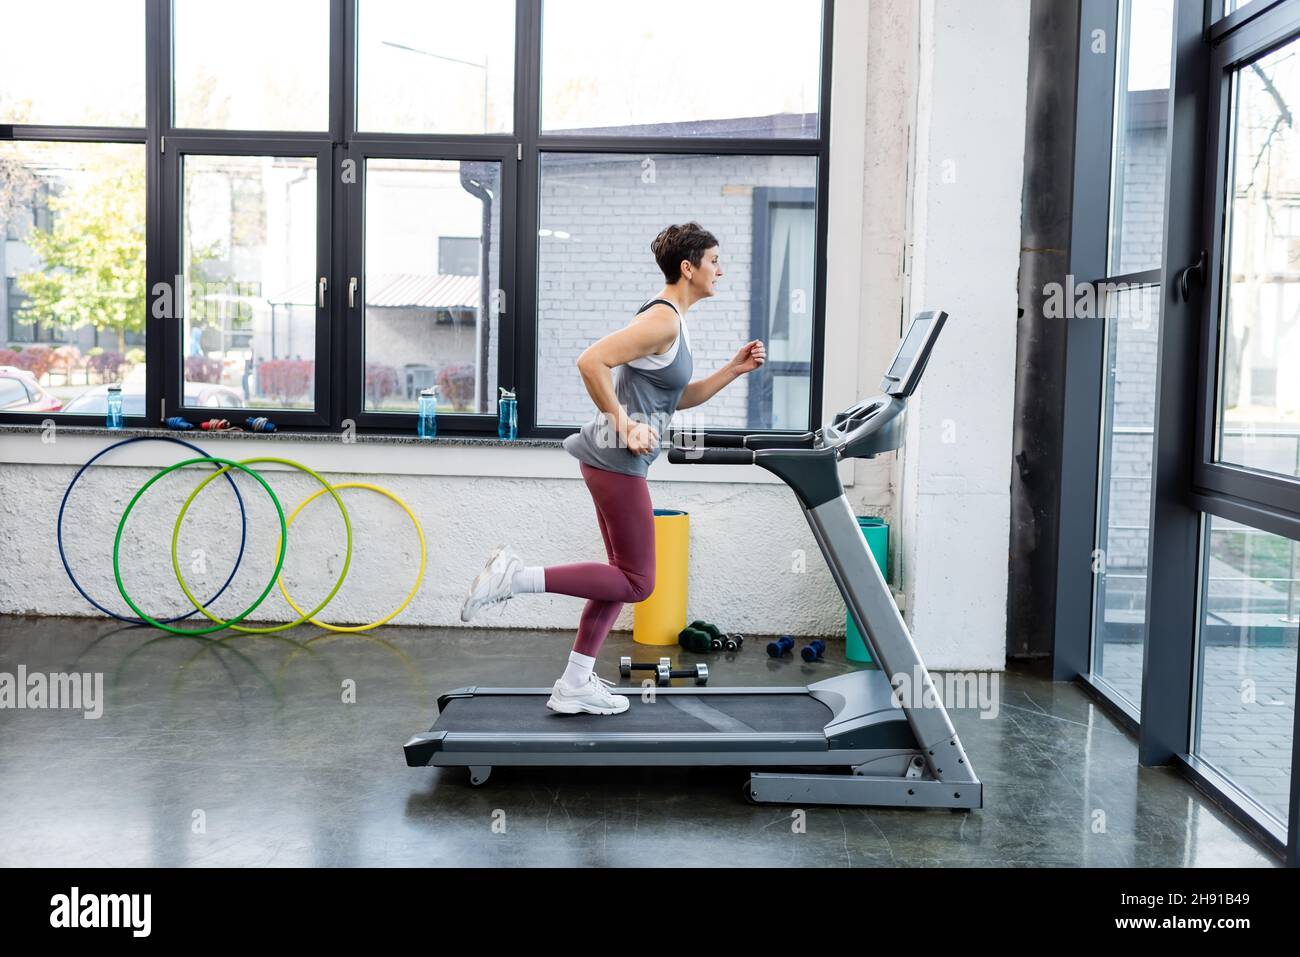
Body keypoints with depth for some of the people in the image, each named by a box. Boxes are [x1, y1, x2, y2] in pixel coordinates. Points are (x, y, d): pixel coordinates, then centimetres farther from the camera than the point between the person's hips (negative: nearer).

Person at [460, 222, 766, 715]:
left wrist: (733, 370, 14)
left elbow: (678, 399, 23)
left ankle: (575, 686, 18)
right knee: (636, 582, -3)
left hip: (616, 459, 10)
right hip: (616, 459, -10)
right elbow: (591, 362, -24)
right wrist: (623, 425, -19)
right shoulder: (662, 320, -15)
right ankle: (517, 576, -6)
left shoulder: (673, 320, 17)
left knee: (625, 577, 13)